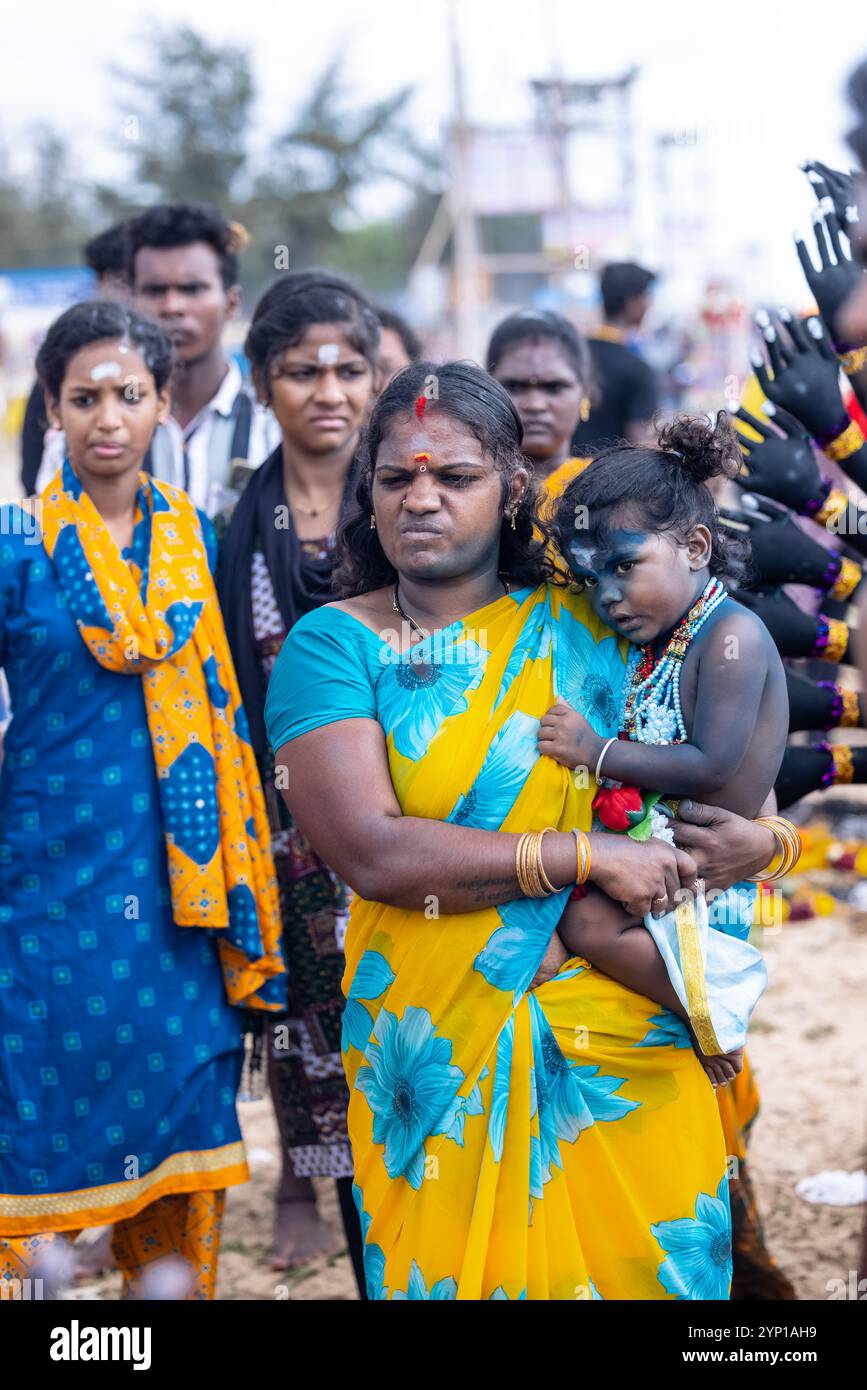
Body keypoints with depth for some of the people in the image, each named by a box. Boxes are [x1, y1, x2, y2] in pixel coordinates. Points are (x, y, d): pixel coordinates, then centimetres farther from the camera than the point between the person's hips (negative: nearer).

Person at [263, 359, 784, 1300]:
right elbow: (372, 850, -15)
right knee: (464, 1267, 5)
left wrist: (763, 841, -12)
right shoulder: (333, 646, -3)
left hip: (624, 1036, 2)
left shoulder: (583, 625, 6)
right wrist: (587, 856, -16)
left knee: (644, 1262, 5)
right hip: (444, 1038, -2)